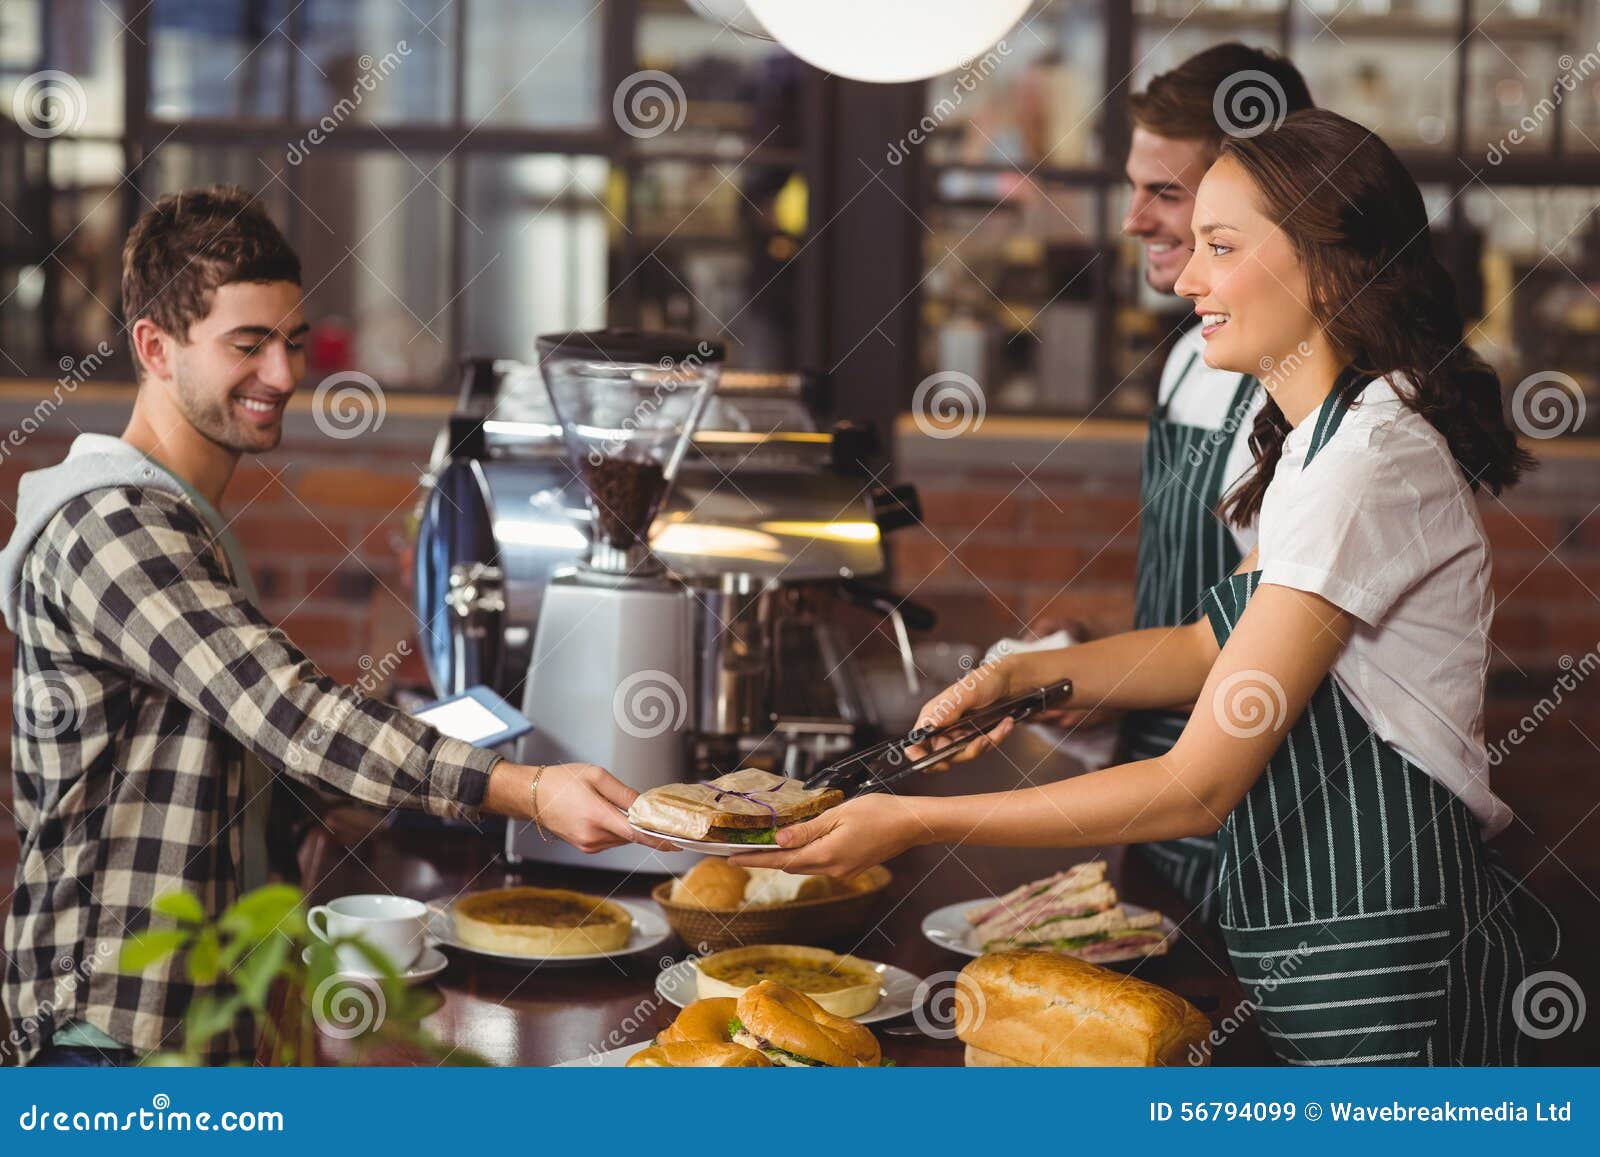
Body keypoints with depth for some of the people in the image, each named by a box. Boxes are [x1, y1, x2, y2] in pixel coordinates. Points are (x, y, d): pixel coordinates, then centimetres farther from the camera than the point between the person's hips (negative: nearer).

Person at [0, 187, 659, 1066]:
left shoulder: (179, 523, 18)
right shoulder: (110, 525, -17)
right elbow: (286, 711, -28)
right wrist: (526, 792, -34)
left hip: (203, 1014, 10)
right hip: (115, 1028, -10)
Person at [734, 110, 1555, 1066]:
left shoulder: (1370, 459, -21)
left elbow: (1197, 787, -23)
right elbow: (1212, 649, 20)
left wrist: (917, 824, -20)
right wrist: (1023, 675, 4)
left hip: (1388, 976, -9)